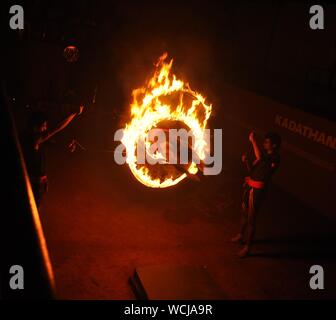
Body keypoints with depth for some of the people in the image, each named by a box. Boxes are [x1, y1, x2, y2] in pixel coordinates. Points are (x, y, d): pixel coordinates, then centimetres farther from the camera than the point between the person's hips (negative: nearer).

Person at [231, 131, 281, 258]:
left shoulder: (275, 158, -18)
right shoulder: (263, 154, 7)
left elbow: (259, 156, -39)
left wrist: (253, 140, -30)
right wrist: (246, 161, -8)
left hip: (258, 189, -8)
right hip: (249, 185, 8)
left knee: (251, 218, 1)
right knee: (245, 212, 24)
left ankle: (247, 246, 15)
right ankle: (241, 235, 45)